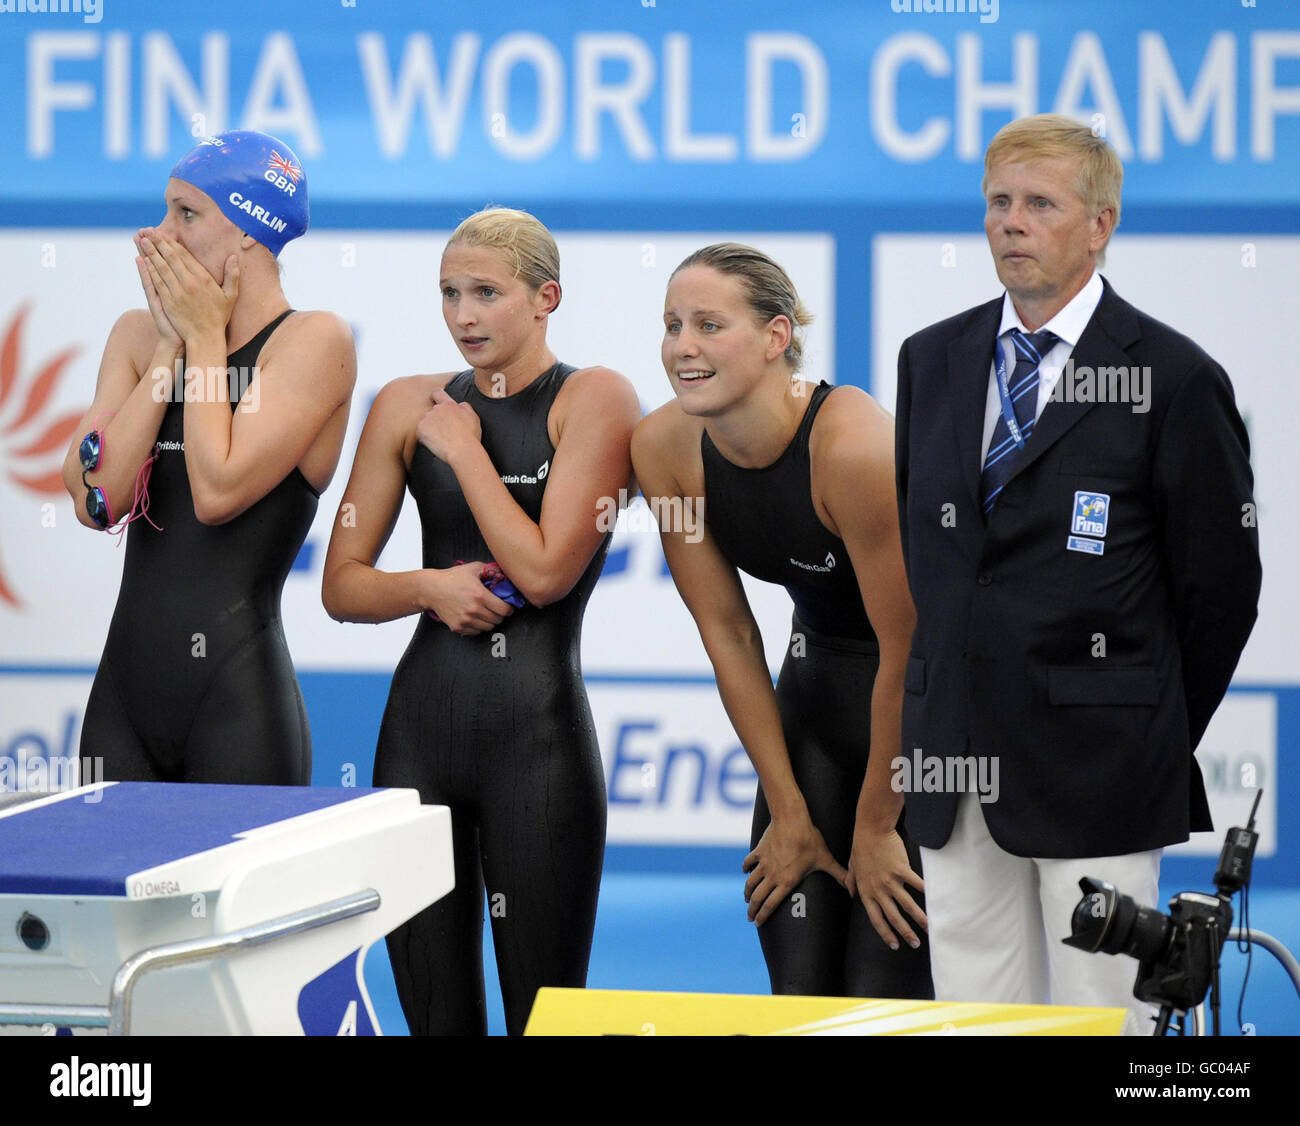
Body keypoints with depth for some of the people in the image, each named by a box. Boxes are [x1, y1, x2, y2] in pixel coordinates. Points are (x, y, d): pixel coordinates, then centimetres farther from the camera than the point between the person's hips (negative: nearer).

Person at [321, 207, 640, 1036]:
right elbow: (342, 584, 11)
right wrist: (432, 588, -8)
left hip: (539, 728, -4)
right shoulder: (409, 407, 10)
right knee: (434, 1008, 7)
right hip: (423, 724, 4)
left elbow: (545, 571, -12)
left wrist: (465, 449, -4)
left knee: (543, 1006, -3)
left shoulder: (593, 400, -3)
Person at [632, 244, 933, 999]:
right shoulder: (665, 448, -12)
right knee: (798, 986, -1)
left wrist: (877, 827, -14)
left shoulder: (854, 446, -31)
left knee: (883, 992, -10)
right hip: (820, 675, 6)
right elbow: (728, 634, -3)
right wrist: (787, 811, -2)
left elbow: (906, 653, -23)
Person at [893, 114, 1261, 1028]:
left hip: (1094, 771, -5)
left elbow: (1221, 583, -1)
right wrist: (935, 703, 14)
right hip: (954, 759, 5)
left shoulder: (1173, 378, -6)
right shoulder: (932, 361, 11)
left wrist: (1158, 736, 4)